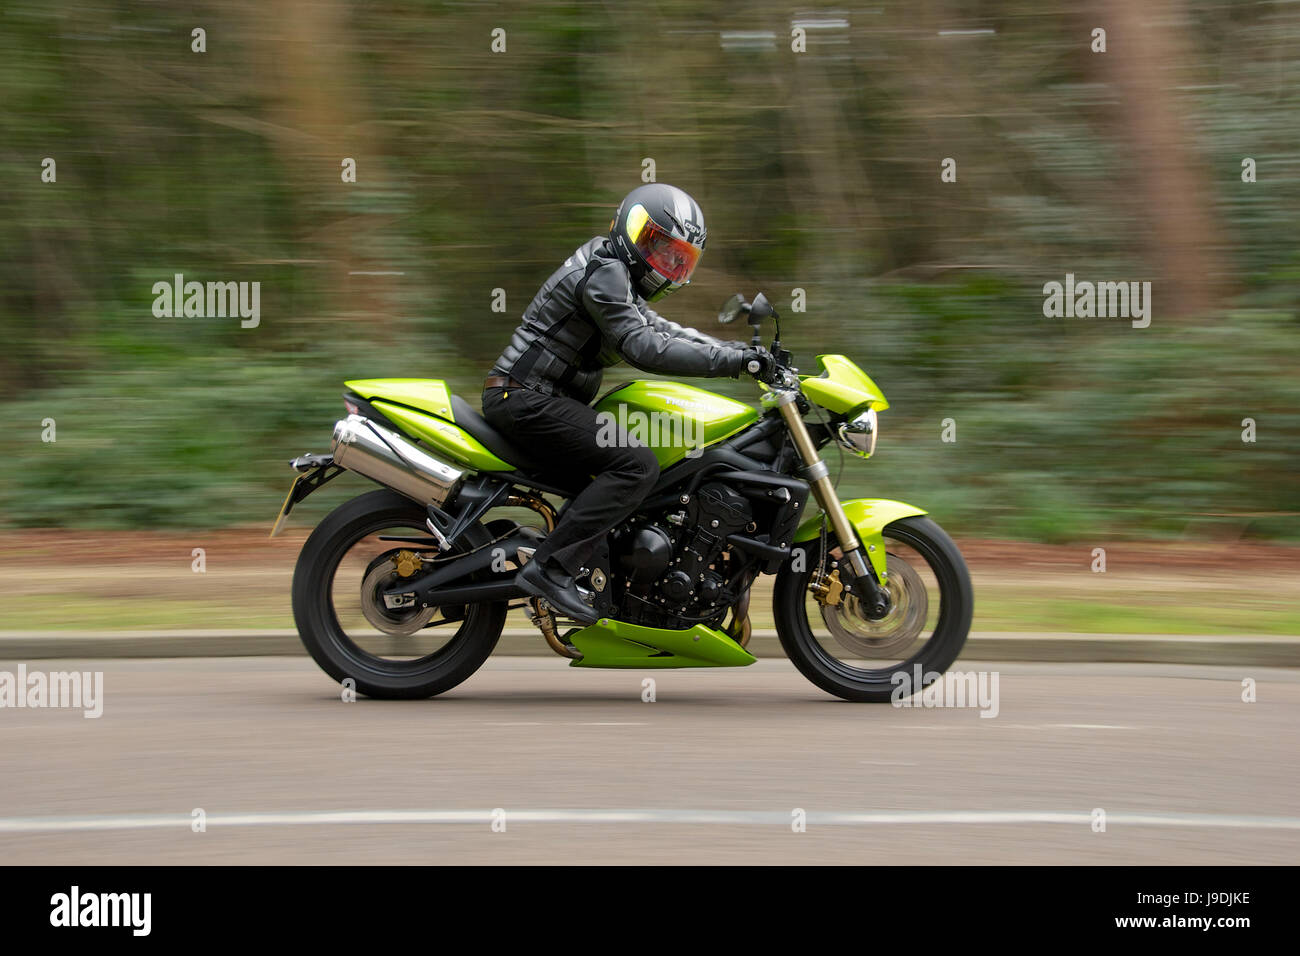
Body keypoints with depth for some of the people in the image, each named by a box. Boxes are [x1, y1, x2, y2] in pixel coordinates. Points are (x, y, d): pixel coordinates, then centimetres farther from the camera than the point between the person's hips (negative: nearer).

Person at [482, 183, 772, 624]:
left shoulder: (616, 274, 20)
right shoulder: (604, 271, -13)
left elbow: (664, 331, 20)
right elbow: (643, 347, -23)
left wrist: (741, 350, 9)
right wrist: (733, 360, -24)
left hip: (547, 398, 11)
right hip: (527, 398, -11)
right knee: (637, 466, -21)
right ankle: (550, 567, -26)